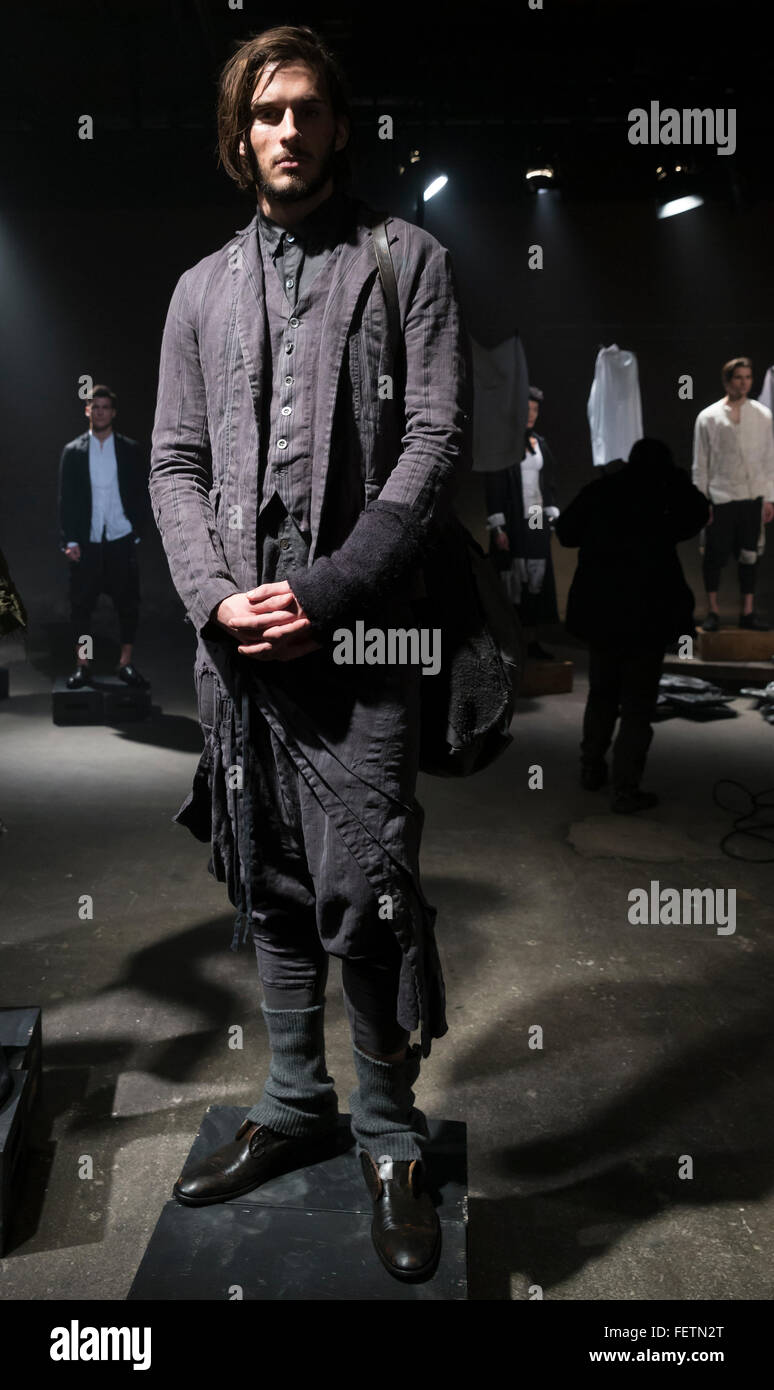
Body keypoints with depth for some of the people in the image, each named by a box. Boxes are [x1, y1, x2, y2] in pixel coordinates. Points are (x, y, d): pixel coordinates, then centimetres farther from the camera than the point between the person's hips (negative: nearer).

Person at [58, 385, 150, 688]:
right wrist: (69, 540, -4)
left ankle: (126, 664, 12)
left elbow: (142, 495, 6)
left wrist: (137, 534, -1)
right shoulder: (72, 451, 6)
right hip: (86, 544, 0)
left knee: (128, 605, 2)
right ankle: (82, 666, 10)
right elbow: (65, 500, 4)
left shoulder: (130, 450, 6)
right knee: (81, 606, 1)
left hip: (122, 541, 0)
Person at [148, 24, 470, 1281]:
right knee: (268, 889, 11)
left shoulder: (407, 259, 7)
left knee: (364, 896, -6)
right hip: (234, 640, 4)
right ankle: (296, 1107, 29)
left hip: (357, 633, -4)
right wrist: (213, 596, -5)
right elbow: (175, 465, 13)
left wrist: (323, 593, -13)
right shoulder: (202, 288, 18)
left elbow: (437, 444, -4)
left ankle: (391, 1142, 14)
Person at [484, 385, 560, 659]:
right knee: (513, 579, -5)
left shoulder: (539, 443, 13)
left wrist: (551, 516, 8)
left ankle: (532, 640, 11)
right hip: (512, 522, -6)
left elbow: (549, 482, 16)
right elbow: (493, 486, -10)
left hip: (536, 522, 6)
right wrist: (497, 527, -15)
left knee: (537, 578, 5)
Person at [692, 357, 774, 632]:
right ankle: (712, 612, 14)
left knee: (750, 555, 6)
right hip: (720, 498, -2)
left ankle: (747, 612, 15)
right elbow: (700, 464, 1)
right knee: (715, 556, 2)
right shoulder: (708, 417, 0)